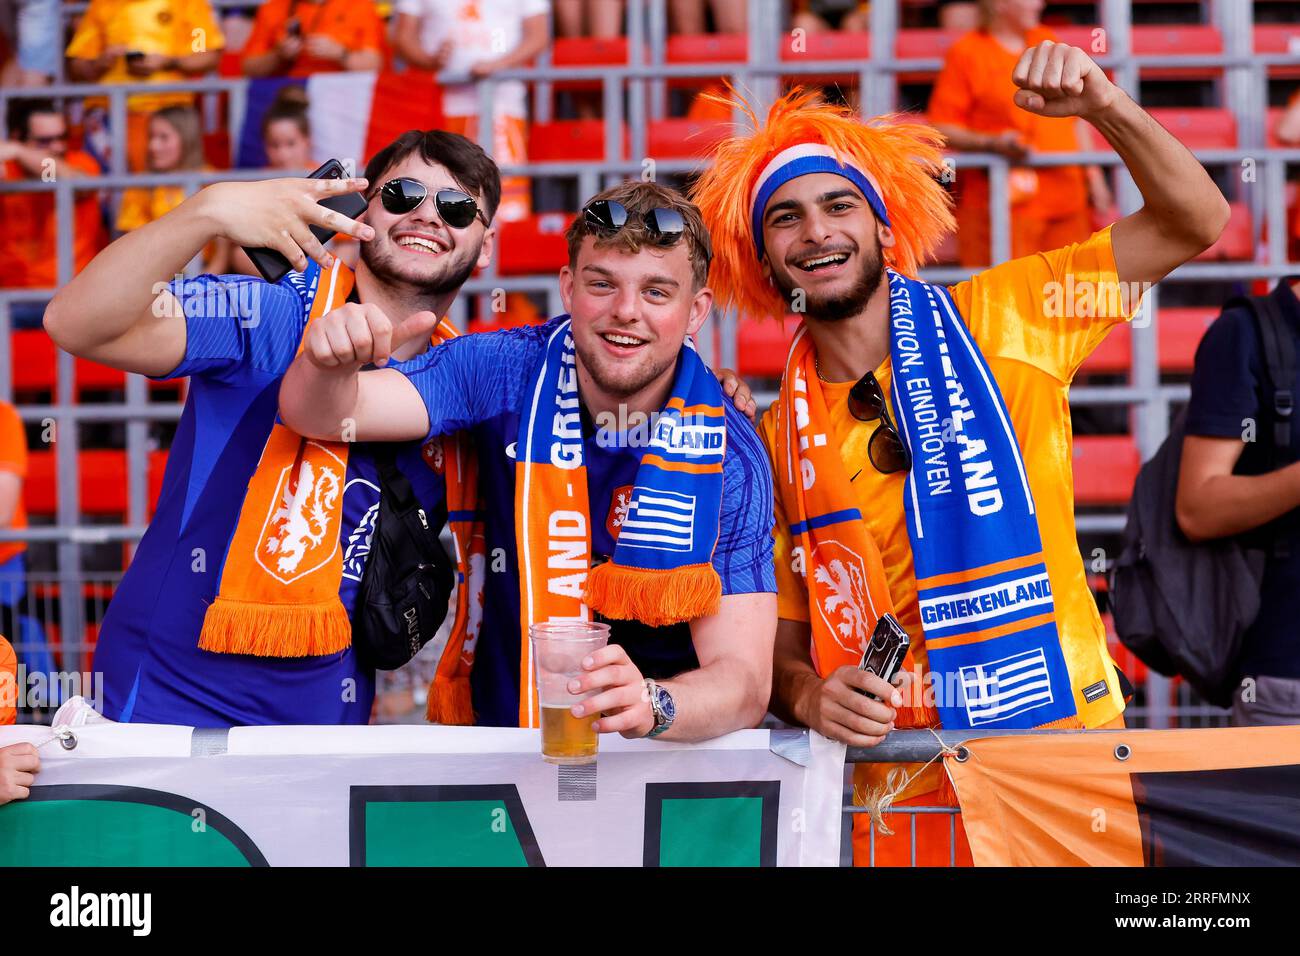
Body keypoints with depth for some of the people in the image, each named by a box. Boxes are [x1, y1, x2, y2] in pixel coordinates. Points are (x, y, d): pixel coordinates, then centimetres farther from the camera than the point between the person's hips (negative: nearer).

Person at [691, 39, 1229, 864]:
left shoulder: (991, 325, 2)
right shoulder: (779, 437, 8)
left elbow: (1195, 223, 1)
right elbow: (783, 637, 10)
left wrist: (1105, 105, -13)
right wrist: (807, 695, -12)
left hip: (1063, 738, -1)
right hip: (896, 783, 1)